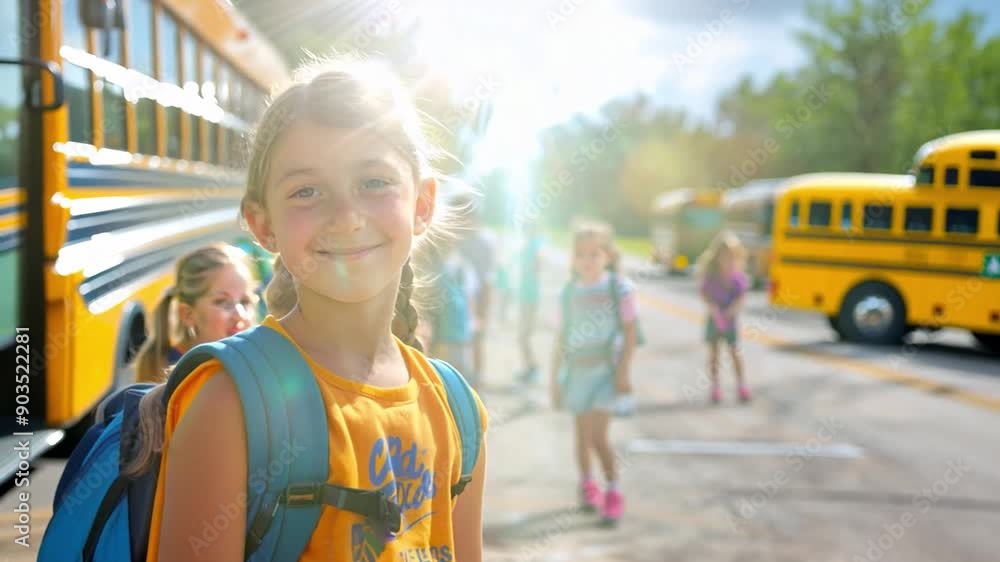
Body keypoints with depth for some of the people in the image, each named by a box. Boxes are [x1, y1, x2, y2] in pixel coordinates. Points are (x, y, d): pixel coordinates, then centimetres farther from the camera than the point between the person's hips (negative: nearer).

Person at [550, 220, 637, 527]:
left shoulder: (619, 288, -8)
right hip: (576, 371, 3)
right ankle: (587, 483, 34)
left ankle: (613, 492, 5)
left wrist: (624, 371, -11)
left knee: (598, 436, -11)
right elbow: (562, 339, 6)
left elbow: (629, 332, -6)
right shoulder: (569, 292, 1)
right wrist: (555, 378, 7)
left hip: (605, 369, -3)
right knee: (583, 434, 12)